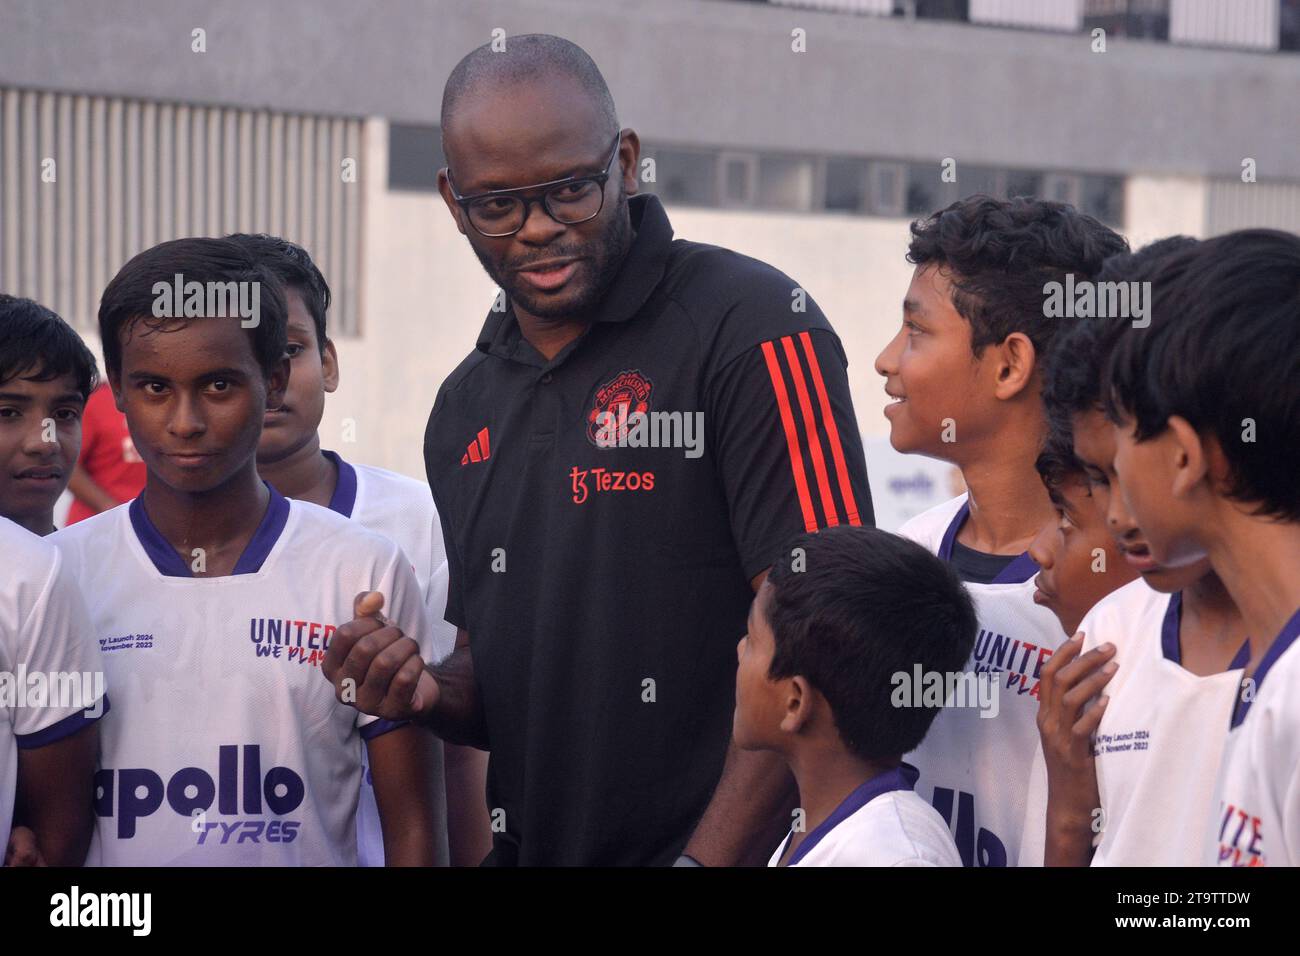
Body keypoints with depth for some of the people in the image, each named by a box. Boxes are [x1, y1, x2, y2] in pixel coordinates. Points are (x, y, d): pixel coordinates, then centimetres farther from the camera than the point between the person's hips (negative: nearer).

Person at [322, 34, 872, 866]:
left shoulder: (753, 326, -10)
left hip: (728, 853, -6)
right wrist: (427, 693, -2)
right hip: (529, 847, 6)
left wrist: (706, 860, -21)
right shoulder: (467, 407, 11)